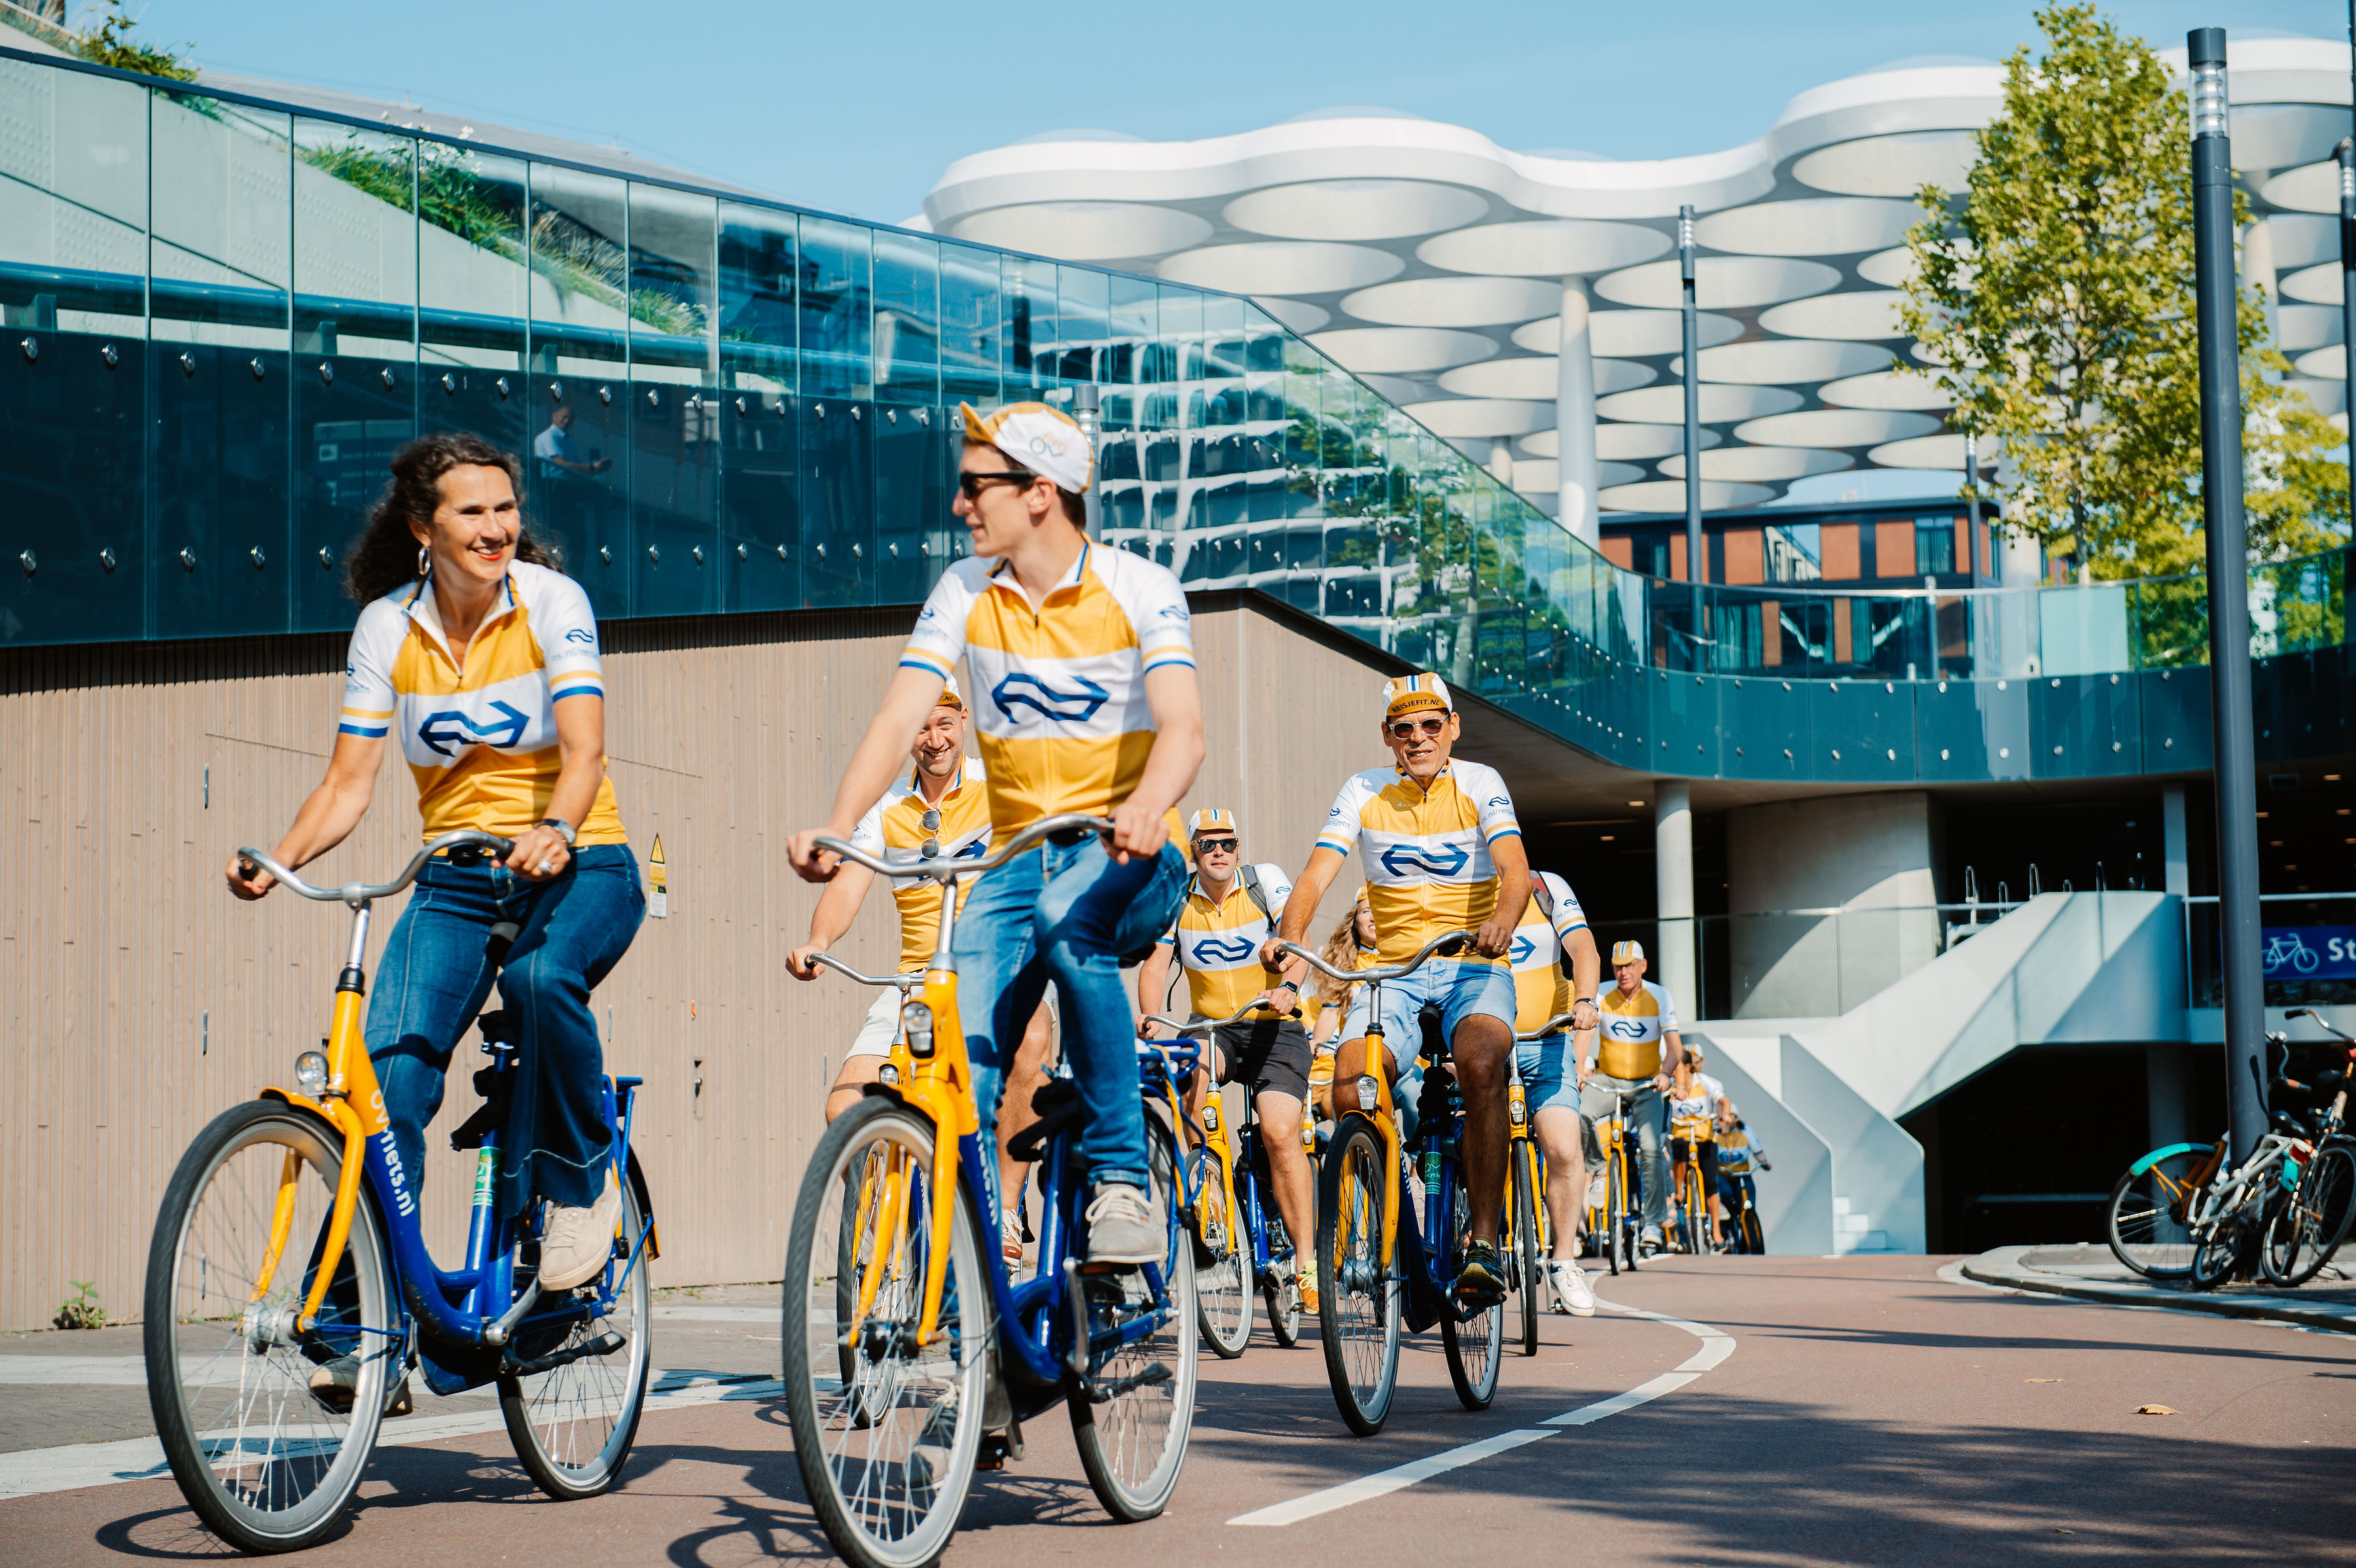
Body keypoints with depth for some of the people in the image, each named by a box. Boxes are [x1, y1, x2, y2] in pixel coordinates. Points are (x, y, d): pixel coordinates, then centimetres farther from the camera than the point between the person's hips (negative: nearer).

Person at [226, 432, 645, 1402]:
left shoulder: (551, 601, -8)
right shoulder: (387, 627, 0)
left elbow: (584, 748, -20)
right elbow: (348, 786, -2)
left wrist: (555, 828, -41)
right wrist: (276, 859, -21)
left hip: (577, 868, -3)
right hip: (456, 879, 3)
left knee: (543, 978, -37)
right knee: (392, 1061, -18)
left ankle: (582, 1181, -11)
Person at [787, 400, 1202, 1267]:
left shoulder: (1139, 588, -8)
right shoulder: (964, 594, 2)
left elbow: (1183, 725, -23)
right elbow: (898, 717, -8)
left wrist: (1147, 808, -46)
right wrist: (837, 825, -28)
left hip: (1127, 857, -3)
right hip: (1016, 859, 3)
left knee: (1069, 913, -38)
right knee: (958, 1069, -15)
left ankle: (1123, 1179, -28)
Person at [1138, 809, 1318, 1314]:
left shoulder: (1267, 881, -4)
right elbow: (1155, 964, -5)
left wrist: (1288, 987, -37)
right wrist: (1151, 1017, -25)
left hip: (1276, 1027, -2)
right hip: (1212, 1026, 2)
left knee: (1280, 1132, -19)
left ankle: (1305, 1258, -12)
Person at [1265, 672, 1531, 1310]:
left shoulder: (1479, 784, -2)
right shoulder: (1364, 792, 3)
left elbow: (1515, 869, -17)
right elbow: (1316, 875, -7)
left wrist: (1502, 921, -40)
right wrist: (1289, 937, -28)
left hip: (1473, 969, -2)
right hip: (1394, 972, 2)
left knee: (1481, 1066, -35)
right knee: (1349, 1090, -24)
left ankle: (1484, 1241, -26)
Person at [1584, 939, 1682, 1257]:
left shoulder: (1659, 997, -7)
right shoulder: (1601, 996, -6)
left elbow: (1675, 1045, -11)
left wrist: (1665, 1072, -31)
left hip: (1646, 1085, -1)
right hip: (1607, 1080, 1)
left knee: (1650, 1148, -18)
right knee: (1578, 1114, -30)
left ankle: (1653, 1222, -9)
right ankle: (1596, 1165, -1)